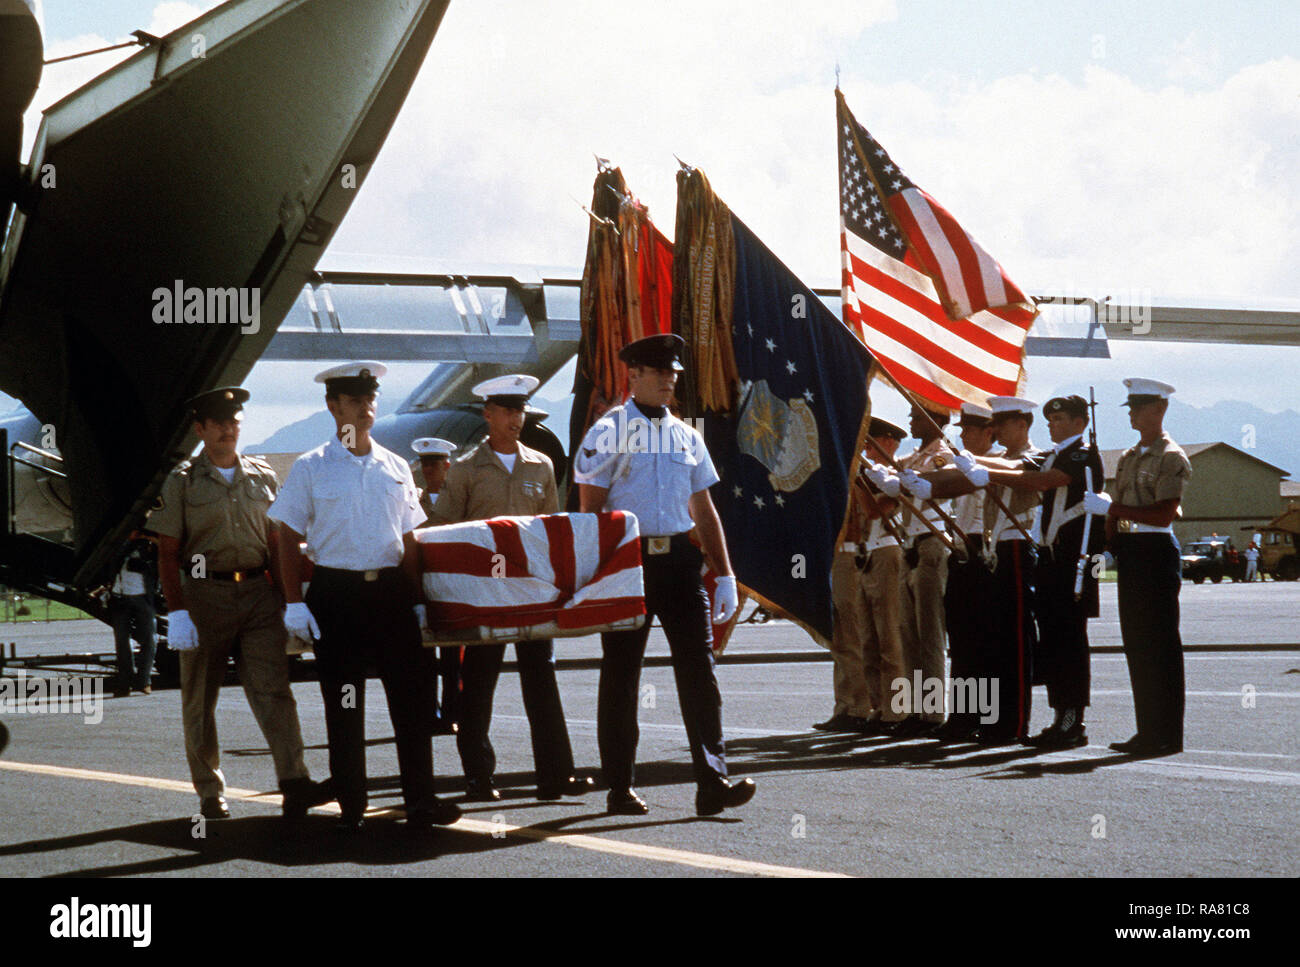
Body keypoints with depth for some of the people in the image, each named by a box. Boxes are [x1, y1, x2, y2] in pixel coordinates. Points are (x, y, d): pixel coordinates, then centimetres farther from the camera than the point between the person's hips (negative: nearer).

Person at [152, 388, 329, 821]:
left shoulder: (263, 477, 11)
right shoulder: (182, 482, 2)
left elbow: (277, 543, 16)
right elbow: (167, 554, -1)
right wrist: (177, 612, -9)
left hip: (257, 593, 2)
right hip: (203, 594, -1)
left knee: (273, 688, -10)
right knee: (200, 699, 5)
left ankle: (294, 783, -19)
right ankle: (210, 793, 15)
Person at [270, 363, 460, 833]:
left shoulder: (395, 467, 12)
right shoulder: (310, 468, 2)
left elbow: (409, 539, 15)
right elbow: (289, 538, 1)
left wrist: (418, 599, 9)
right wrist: (295, 602, -7)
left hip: (391, 589, 3)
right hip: (336, 592, -3)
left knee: (412, 692, -3)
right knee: (343, 702, 2)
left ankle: (420, 801, 2)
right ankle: (351, 806, 10)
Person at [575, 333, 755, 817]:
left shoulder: (686, 437, 15)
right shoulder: (607, 434, 0)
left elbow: (704, 512, 18)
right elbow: (590, 510, -4)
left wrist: (725, 576, 12)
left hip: (679, 559, 4)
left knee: (698, 668, -5)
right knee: (621, 675, 4)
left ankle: (712, 782, -9)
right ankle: (620, 788, 12)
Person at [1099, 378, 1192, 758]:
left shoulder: (1172, 458, -8)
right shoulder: (1129, 457, 17)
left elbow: (1164, 514, -17)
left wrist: (1117, 510, -17)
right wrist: (1112, 539, 4)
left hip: (1156, 551, -8)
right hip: (1129, 552, 8)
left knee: (1161, 643, -6)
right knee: (1136, 642, 9)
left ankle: (1167, 734, -2)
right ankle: (1148, 730, 14)